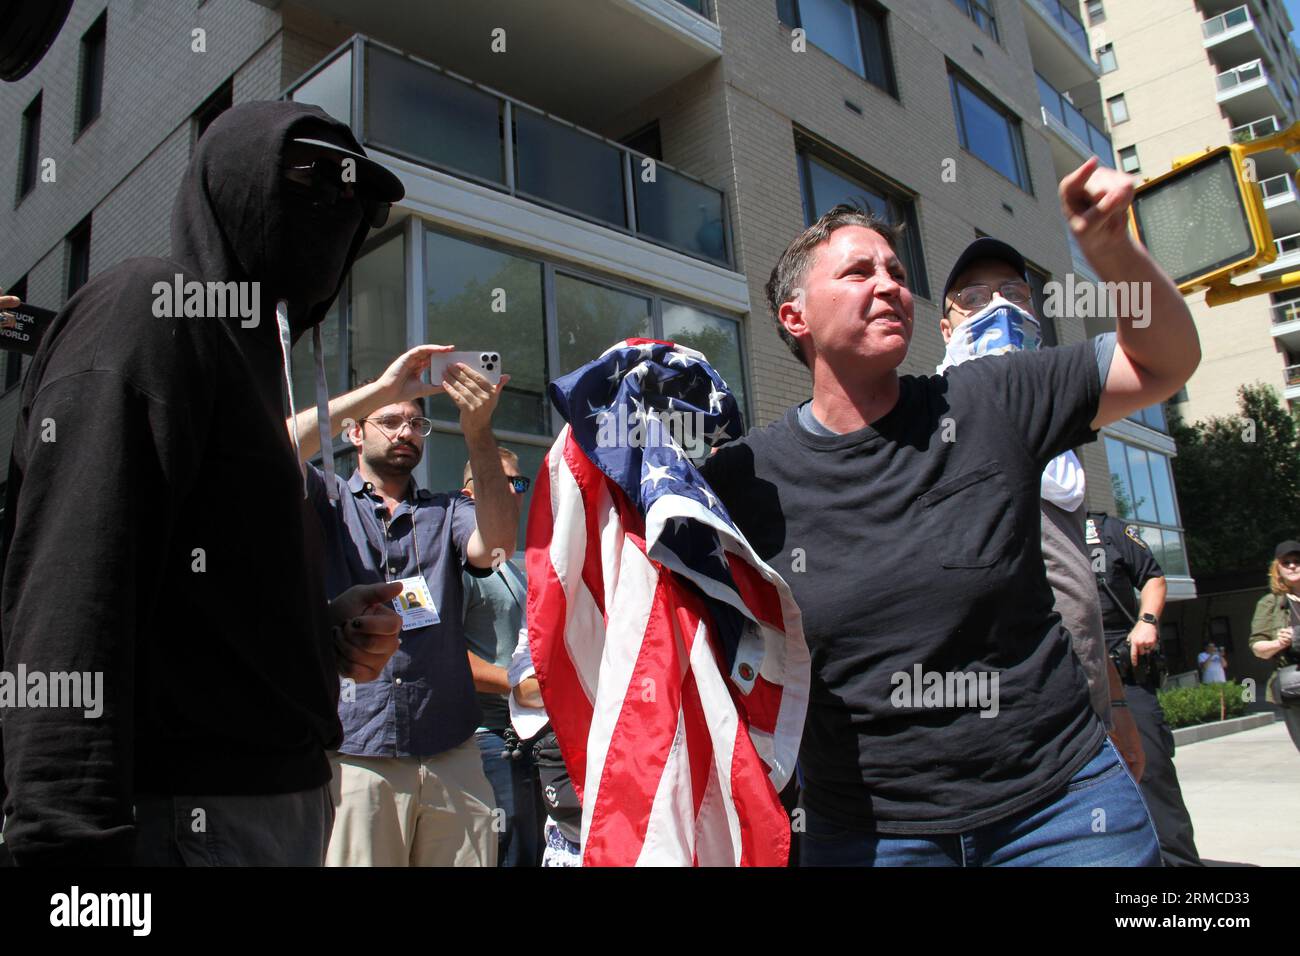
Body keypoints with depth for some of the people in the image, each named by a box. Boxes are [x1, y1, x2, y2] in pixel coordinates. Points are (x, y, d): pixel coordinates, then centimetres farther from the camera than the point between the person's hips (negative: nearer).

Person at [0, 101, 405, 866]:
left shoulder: (248, 347, 17)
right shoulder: (147, 310, -10)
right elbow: (70, 594, -22)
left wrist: (326, 632, 5)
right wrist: (74, 839, -27)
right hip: (186, 817, -9)